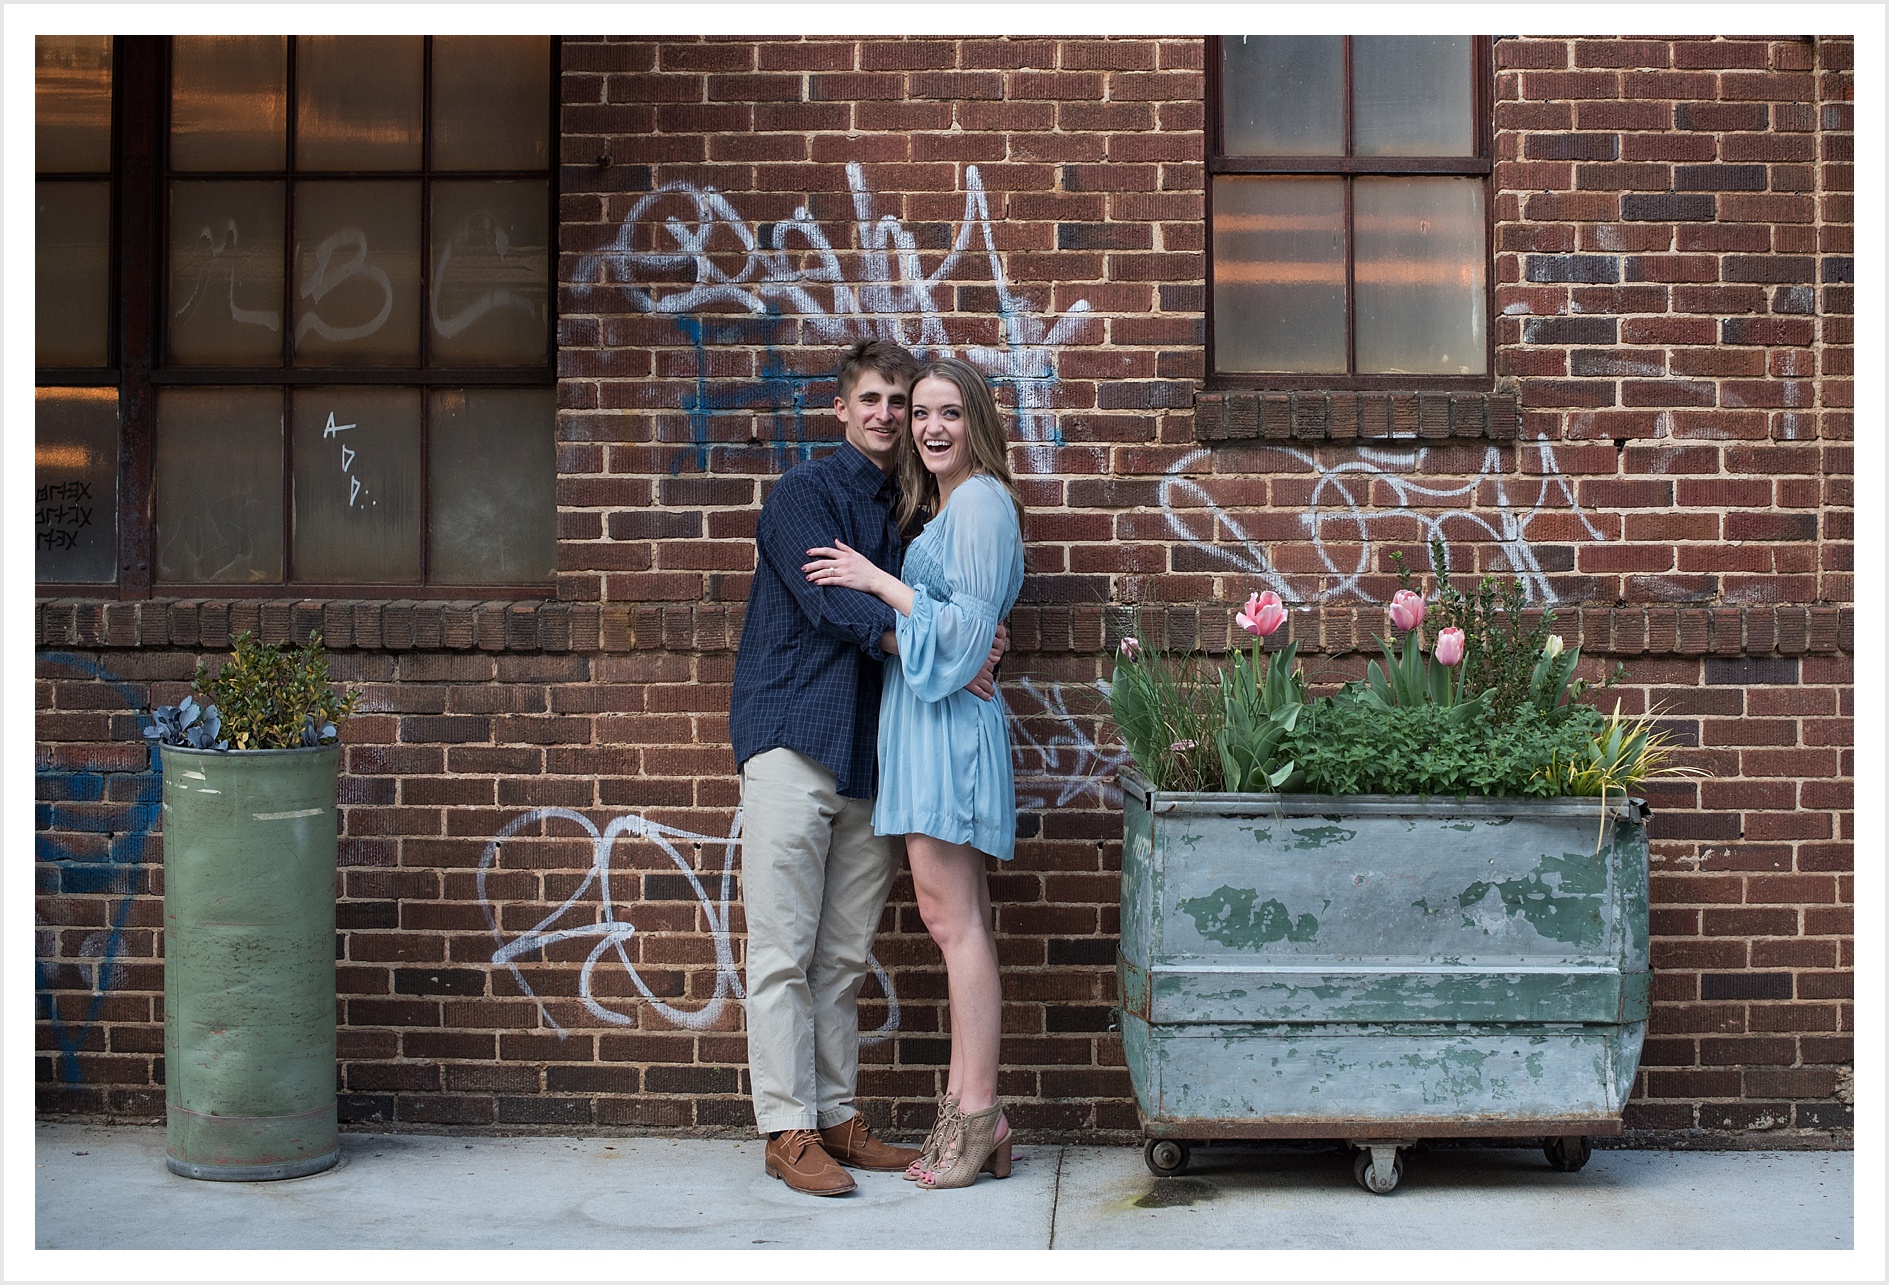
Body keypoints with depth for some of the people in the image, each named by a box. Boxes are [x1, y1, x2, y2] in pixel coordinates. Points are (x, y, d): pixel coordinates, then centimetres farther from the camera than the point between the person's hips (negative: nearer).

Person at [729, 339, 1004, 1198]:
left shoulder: (905, 515, 19)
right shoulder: (803, 493, -1)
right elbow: (833, 603, -12)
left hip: (868, 757, 6)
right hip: (792, 740, -6)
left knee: (844, 958, 9)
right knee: (784, 951, -4)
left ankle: (834, 1116, 15)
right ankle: (787, 1128, -1)